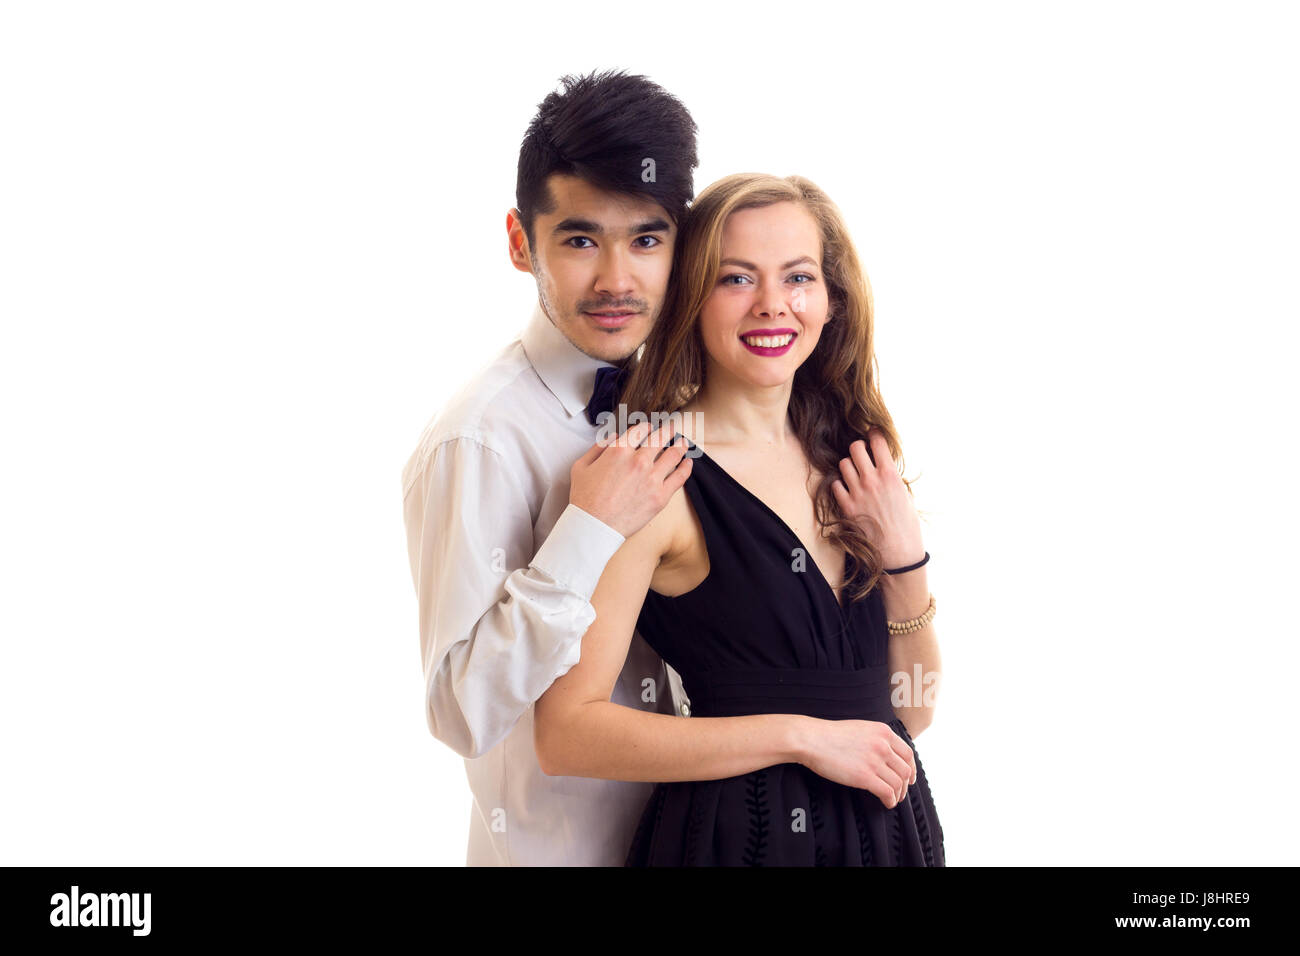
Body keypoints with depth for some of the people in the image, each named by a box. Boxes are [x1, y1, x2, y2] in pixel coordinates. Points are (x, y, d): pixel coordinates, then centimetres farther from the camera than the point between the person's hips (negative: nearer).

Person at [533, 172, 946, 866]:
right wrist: (798, 736, -19)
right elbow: (564, 735, -20)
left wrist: (904, 559, -8)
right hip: (734, 833, -6)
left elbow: (911, 710, 8)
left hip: (886, 828, 6)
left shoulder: (853, 463, 4)